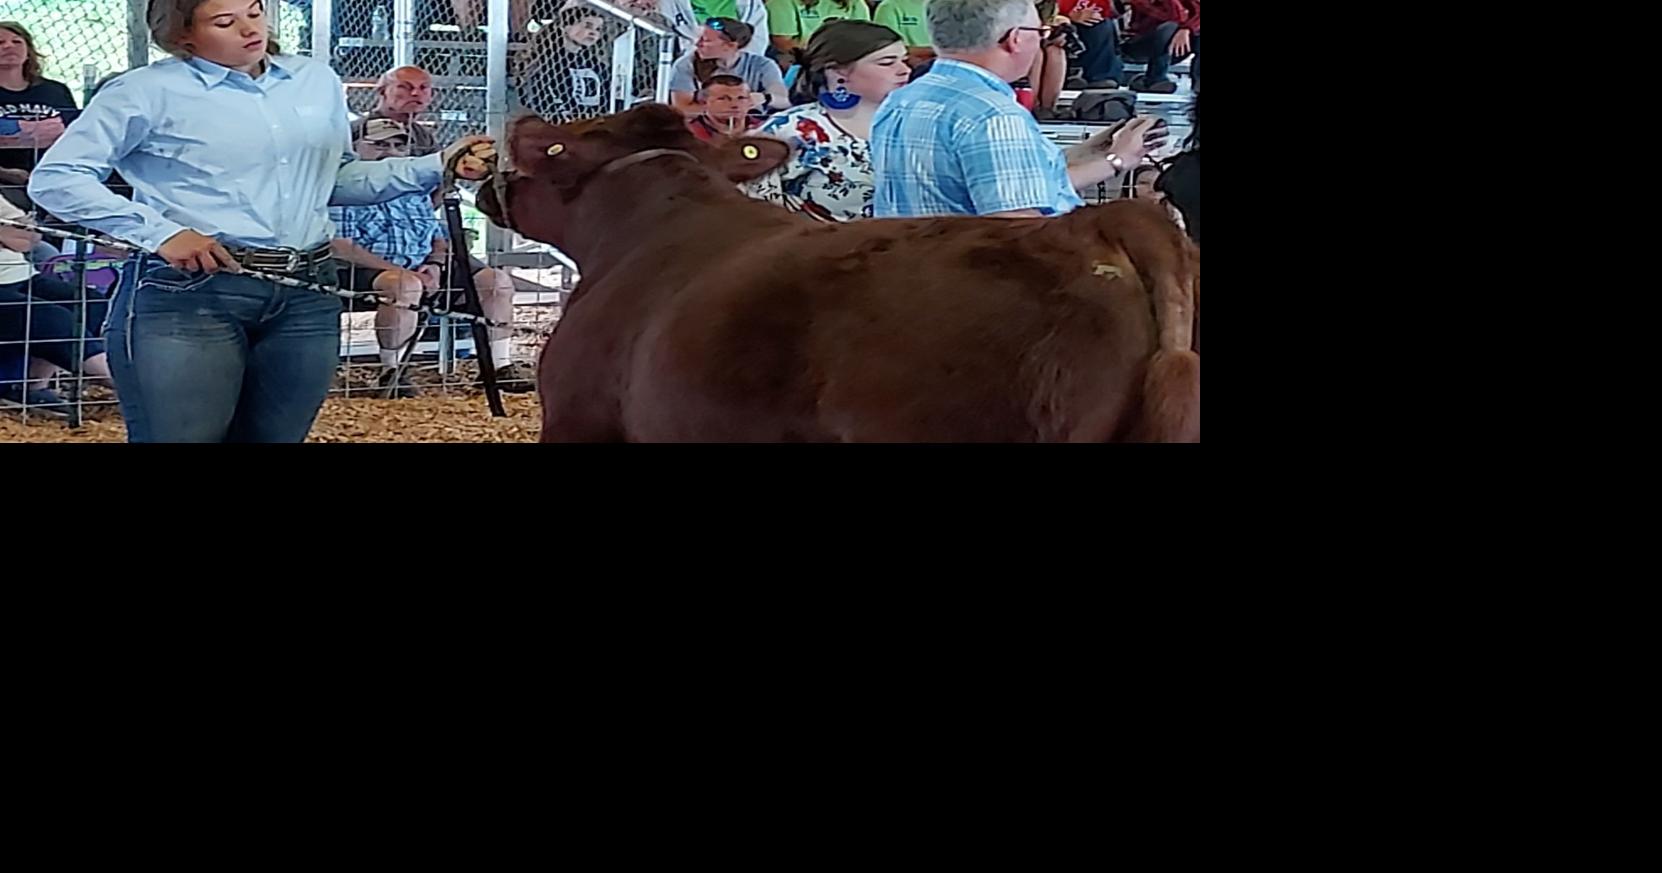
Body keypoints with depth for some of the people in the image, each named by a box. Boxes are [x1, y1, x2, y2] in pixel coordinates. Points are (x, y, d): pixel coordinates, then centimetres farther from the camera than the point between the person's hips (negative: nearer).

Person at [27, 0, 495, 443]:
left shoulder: (318, 81, 14)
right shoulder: (148, 91, -3)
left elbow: (337, 179, 24)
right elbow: (55, 177, -6)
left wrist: (439, 167, 10)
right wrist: (160, 233, -16)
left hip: (306, 299, 5)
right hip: (186, 294, -5)